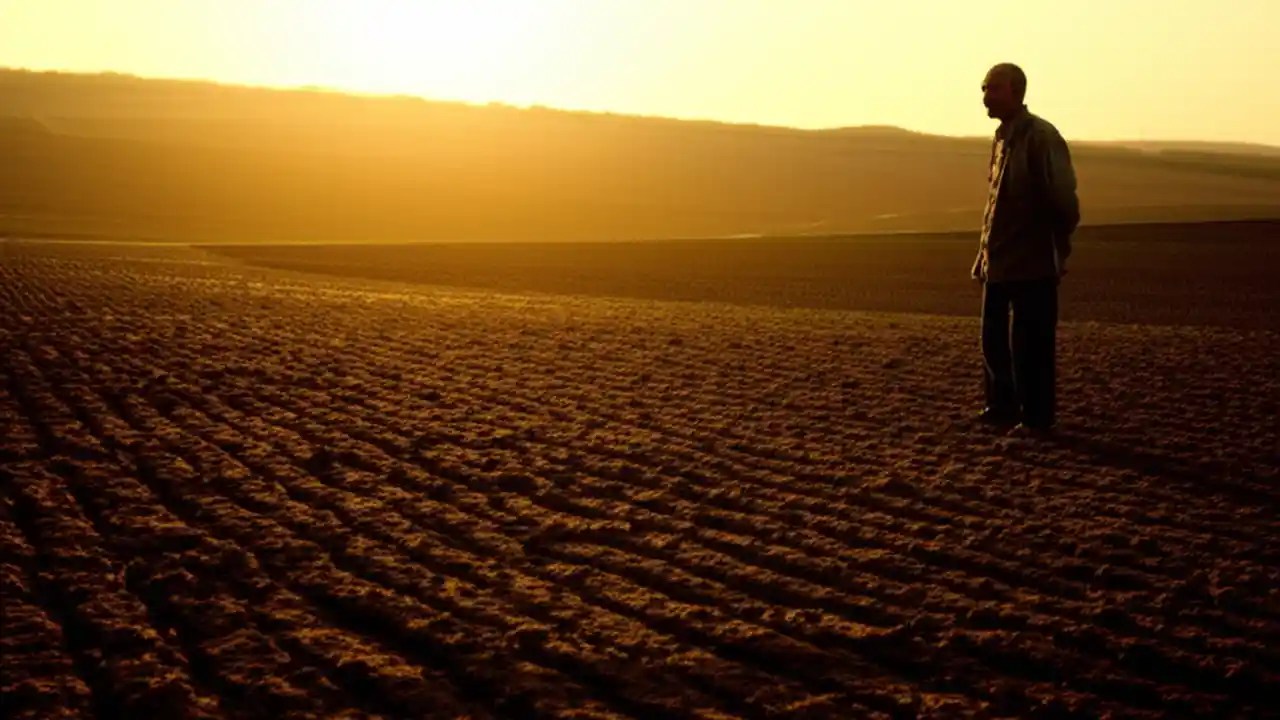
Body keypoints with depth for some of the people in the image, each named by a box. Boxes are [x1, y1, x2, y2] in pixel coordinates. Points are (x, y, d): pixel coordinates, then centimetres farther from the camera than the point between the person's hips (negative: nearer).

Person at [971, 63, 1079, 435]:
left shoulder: (1041, 137, -14)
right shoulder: (1001, 137, 13)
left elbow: (1063, 199, -15)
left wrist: (1058, 249, -9)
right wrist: (985, 254, 17)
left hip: (1033, 264, -8)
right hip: (999, 262, 8)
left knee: (1031, 345, -2)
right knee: (994, 339, 13)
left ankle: (1037, 417, 8)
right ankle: (1002, 407, 26)